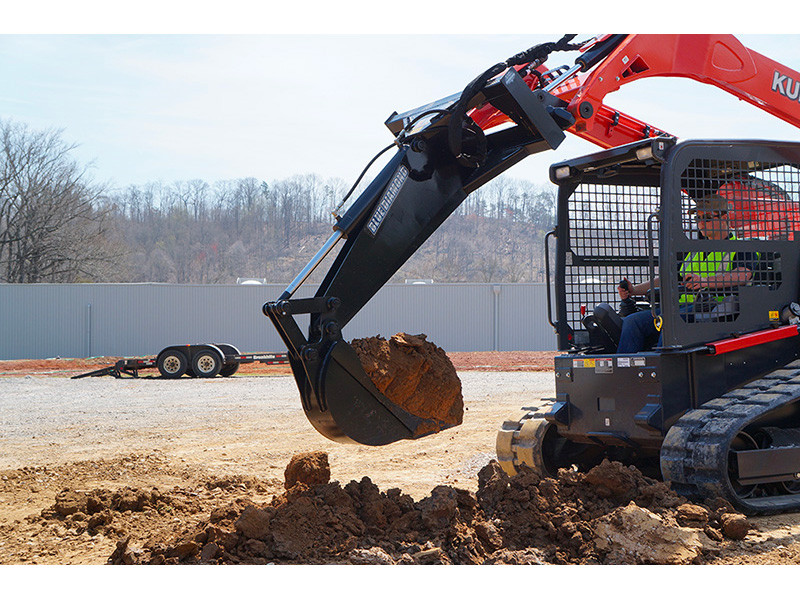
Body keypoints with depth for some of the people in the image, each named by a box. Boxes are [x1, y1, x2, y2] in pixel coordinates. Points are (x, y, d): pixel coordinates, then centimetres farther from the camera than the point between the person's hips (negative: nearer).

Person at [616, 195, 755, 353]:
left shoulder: (740, 249, 9)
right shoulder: (694, 250, 30)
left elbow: (742, 275, -13)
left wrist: (705, 281, -30)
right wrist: (634, 290, 13)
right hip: (682, 306, 7)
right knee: (632, 322, -16)